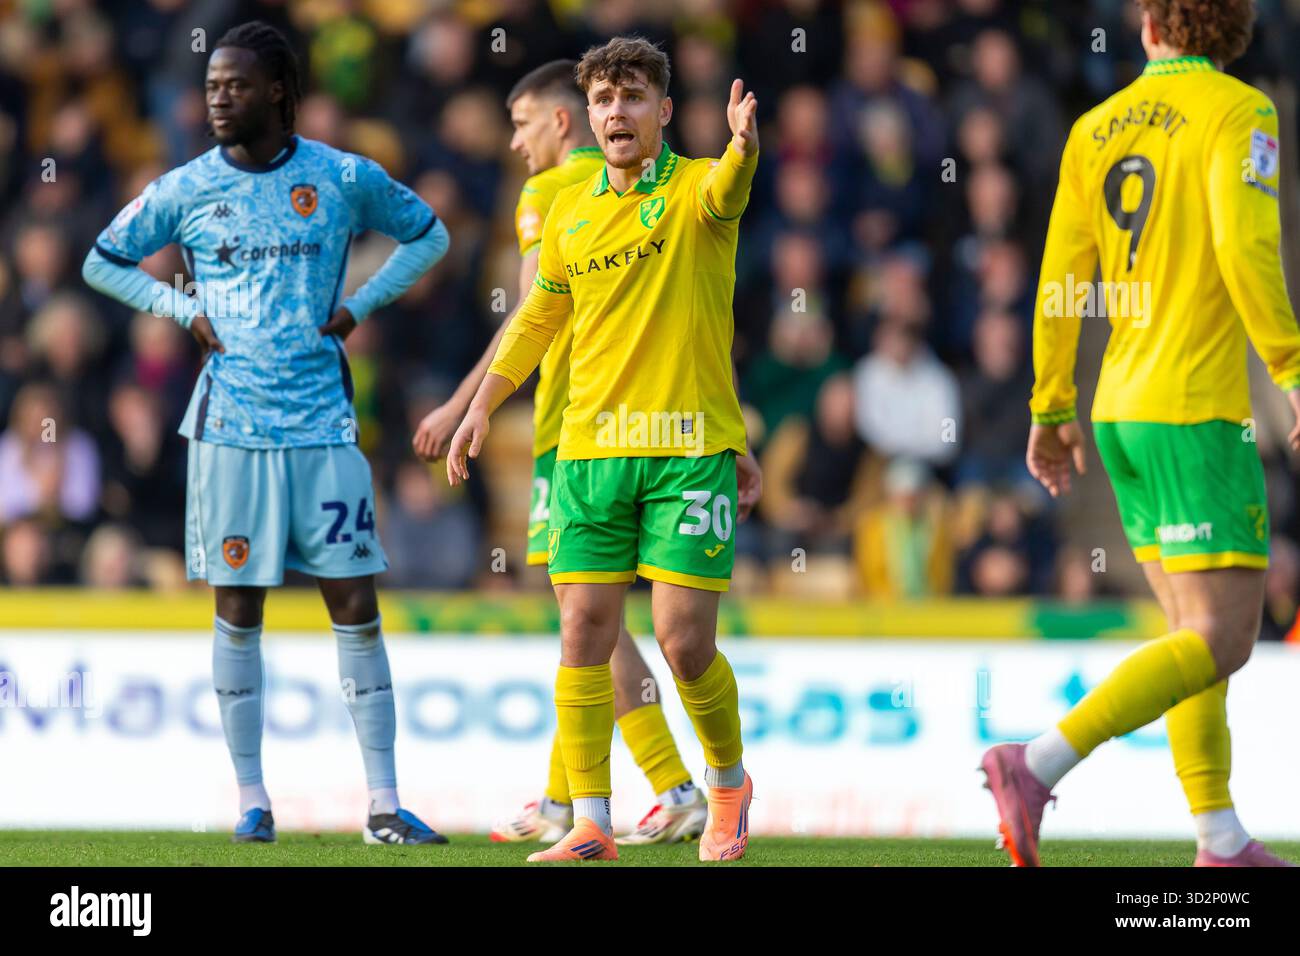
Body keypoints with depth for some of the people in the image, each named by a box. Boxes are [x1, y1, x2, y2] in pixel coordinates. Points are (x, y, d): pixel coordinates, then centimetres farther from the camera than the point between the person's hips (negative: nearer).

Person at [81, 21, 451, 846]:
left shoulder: (345, 179, 2)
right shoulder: (186, 190, 3)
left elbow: (428, 235, 16)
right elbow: (102, 261, 15)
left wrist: (361, 305, 3)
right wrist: (182, 311, 1)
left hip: (323, 425, 0)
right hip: (231, 427, 0)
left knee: (356, 607, -2)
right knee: (239, 609, 2)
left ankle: (385, 804, 1)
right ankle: (253, 801, 10)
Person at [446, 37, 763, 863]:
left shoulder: (694, 189, -3)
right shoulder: (570, 213, 11)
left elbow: (726, 192, -28)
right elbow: (539, 317, 26)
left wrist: (742, 147, -51)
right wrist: (482, 407, 21)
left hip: (691, 450, -4)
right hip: (590, 451, 4)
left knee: (685, 641, -7)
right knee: (585, 634, -2)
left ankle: (729, 785, 19)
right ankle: (590, 825, 3)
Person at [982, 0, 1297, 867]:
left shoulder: (1097, 127, 11)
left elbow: (1061, 279, 11)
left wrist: (1051, 412, 18)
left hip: (1119, 411, 8)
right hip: (1196, 409, -8)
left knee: (1196, 629, 12)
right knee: (1220, 641, -9)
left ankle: (1222, 842, 8)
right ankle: (1038, 766, -21)